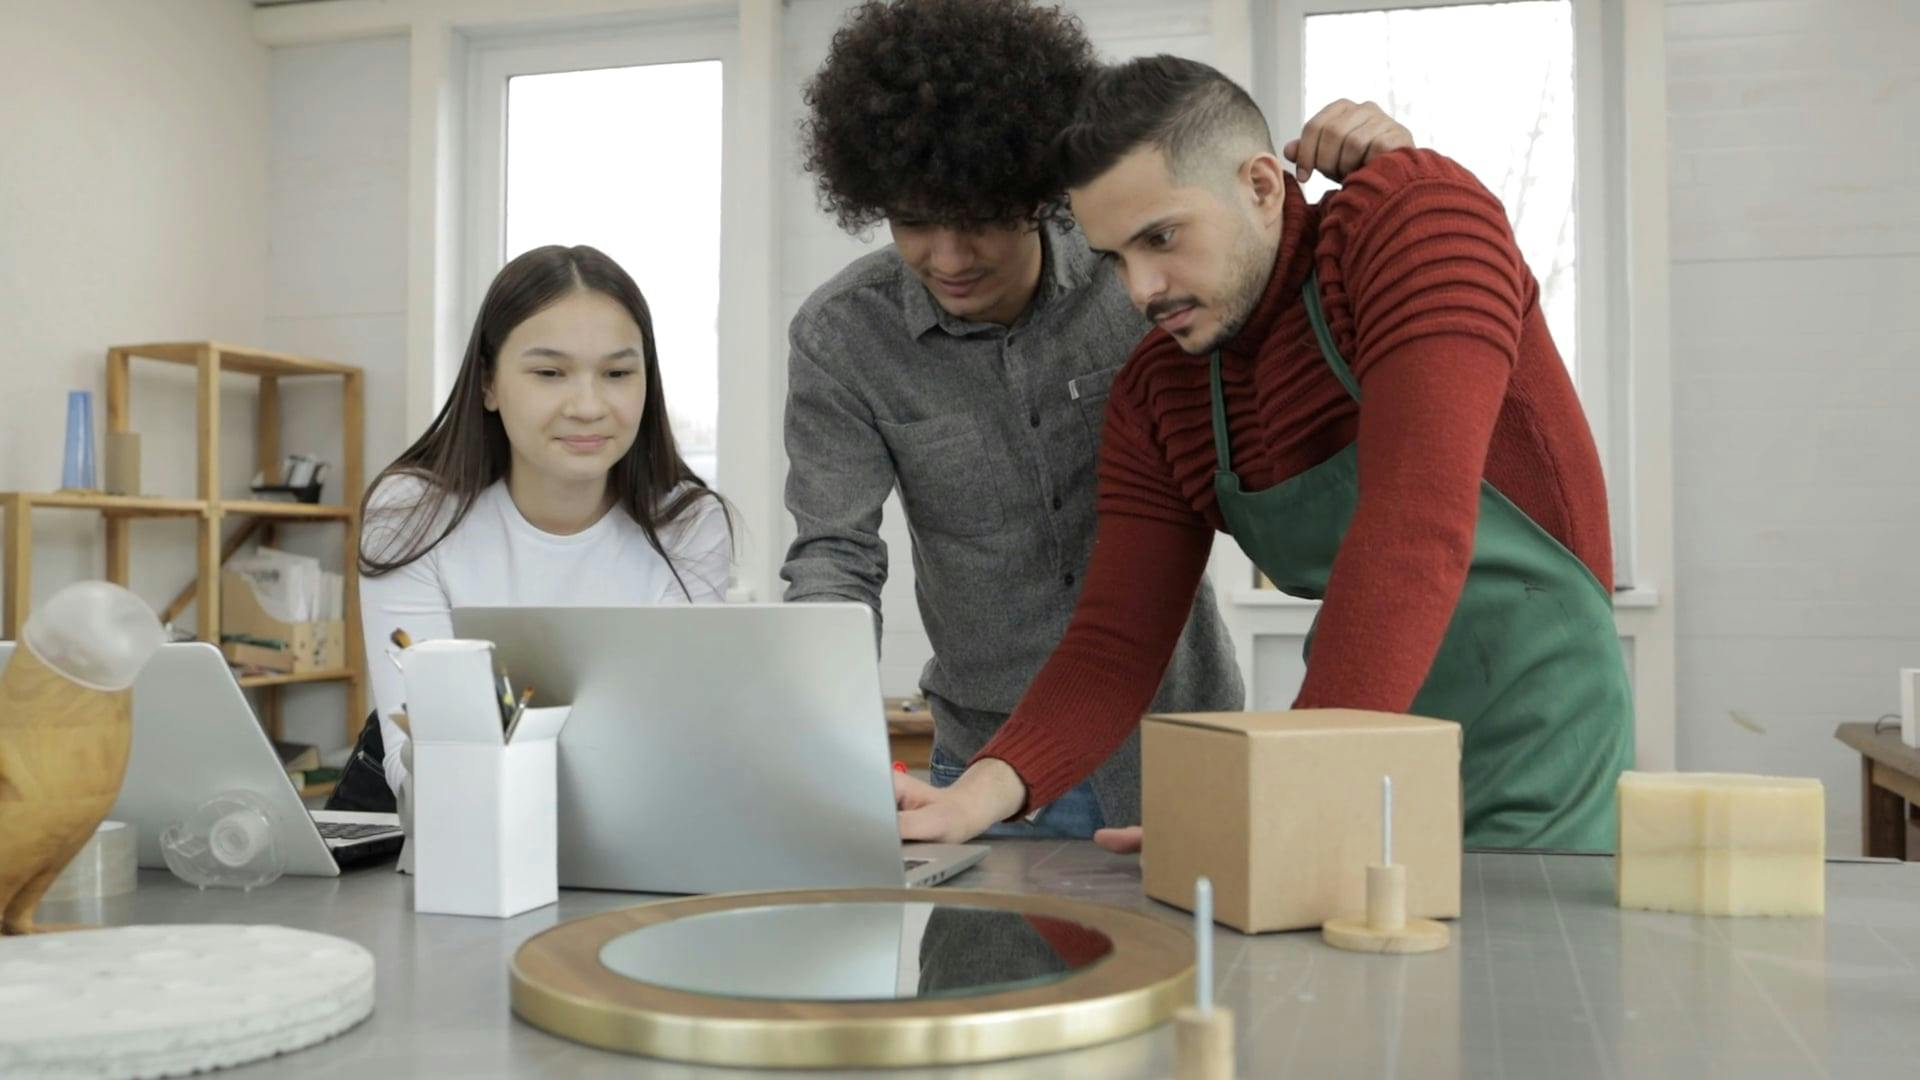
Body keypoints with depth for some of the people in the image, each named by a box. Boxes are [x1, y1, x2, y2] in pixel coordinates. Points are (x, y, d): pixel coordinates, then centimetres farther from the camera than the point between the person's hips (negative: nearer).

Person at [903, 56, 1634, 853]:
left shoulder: (1419, 217, -17)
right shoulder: (1154, 397, 1)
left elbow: (1417, 530, -29)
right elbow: (1116, 642, -2)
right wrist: (991, 787, -21)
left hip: (1533, 757, -5)